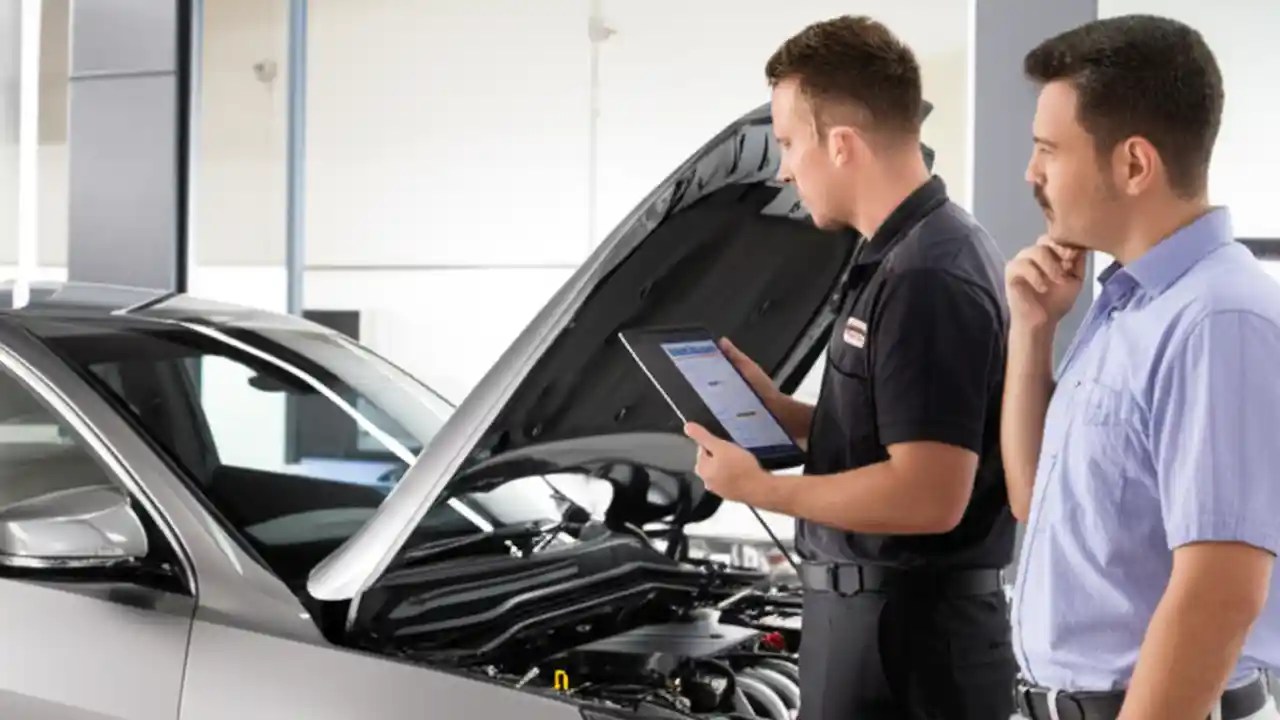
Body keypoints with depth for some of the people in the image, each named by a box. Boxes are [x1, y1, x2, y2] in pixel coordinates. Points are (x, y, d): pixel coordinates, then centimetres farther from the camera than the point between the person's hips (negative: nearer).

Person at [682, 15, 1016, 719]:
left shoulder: (927, 278, -21)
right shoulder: (899, 258, 11)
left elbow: (930, 495, -26)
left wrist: (759, 487, -17)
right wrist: (779, 411, 10)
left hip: (907, 631, -10)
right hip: (883, 609, 10)